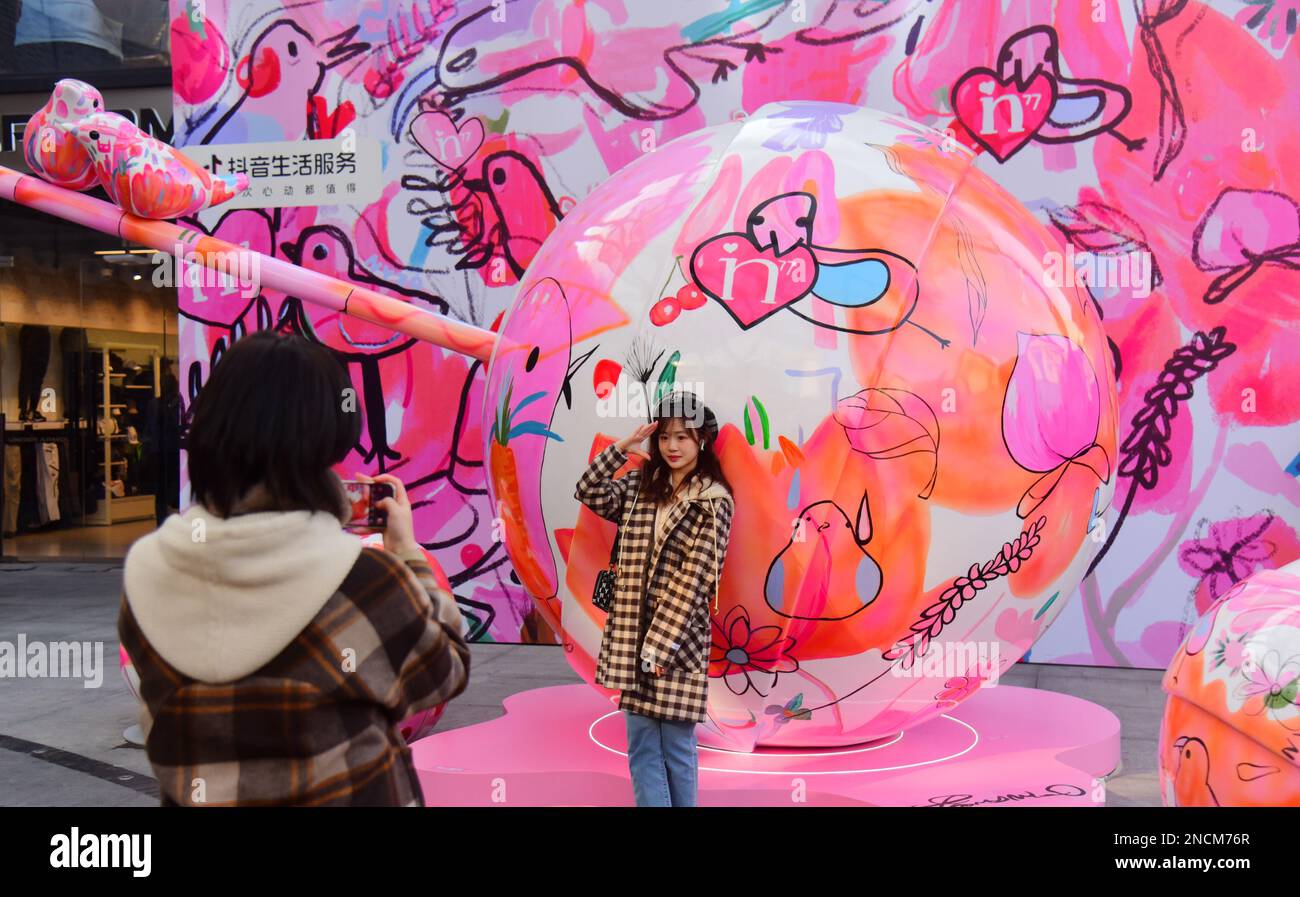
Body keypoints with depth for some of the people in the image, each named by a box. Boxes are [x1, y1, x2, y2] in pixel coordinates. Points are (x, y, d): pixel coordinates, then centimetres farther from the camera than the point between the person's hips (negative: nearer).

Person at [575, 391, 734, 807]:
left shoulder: (713, 501, -7)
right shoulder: (641, 484, 9)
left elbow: (693, 577, -13)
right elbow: (589, 492, -2)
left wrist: (660, 643, -16)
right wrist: (621, 448, -9)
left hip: (678, 636, -4)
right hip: (633, 633, 5)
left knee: (677, 746, 6)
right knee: (641, 745, 8)